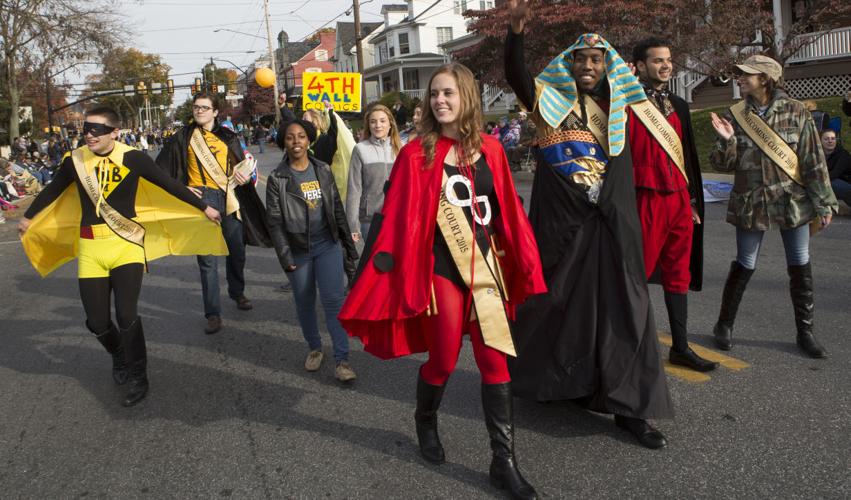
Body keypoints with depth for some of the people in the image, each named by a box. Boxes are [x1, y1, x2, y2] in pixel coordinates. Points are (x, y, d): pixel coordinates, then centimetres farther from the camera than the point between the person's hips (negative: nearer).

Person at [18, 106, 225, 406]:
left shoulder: (132, 158, -7)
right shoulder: (75, 161, 1)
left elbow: (169, 185, 1)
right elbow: (52, 192, 18)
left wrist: (204, 208, 6)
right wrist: (28, 217, 32)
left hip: (126, 244, -3)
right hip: (90, 248, 3)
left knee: (126, 315, -11)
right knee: (97, 321, 4)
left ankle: (138, 378, 11)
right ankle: (119, 357, 37)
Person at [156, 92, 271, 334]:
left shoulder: (228, 137, 11)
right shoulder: (182, 138, 5)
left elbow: (240, 164, 19)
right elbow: (161, 169, 8)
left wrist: (244, 177, -3)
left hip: (229, 198, 3)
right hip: (202, 198, -3)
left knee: (236, 251, 12)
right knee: (207, 258, -4)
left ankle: (237, 293, 38)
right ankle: (213, 314, 2)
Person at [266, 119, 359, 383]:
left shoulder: (323, 170, 3)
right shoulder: (277, 179, -4)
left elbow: (337, 207, 7)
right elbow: (275, 221, -6)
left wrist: (349, 242, 7)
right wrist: (284, 255, -12)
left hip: (327, 244, 1)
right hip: (297, 249, 0)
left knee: (333, 299, -5)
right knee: (304, 302, 11)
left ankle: (342, 360, -1)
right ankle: (314, 348, 32)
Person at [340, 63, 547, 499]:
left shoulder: (489, 149, 4)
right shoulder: (417, 154, -6)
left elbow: (507, 210, 7)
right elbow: (399, 218, -7)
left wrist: (523, 263, 6)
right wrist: (384, 264, -11)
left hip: (485, 264, 3)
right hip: (440, 268, -3)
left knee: (495, 360, 2)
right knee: (444, 360, 7)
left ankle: (504, 463, 13)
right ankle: (425, 422, 39)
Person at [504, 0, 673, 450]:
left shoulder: (617, 109, 13)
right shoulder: (550, 101, 2)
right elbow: (514, 73, -15)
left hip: (609, 226, 3)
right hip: (559, 224, -2)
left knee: (621, 309, 1)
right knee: (552, 304, 9)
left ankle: (629, 407, 9)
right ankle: (537, 381, 31)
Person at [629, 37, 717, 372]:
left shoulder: (677, 105, 16)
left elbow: (688, 155, 19)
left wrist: (693, 201, 16)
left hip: (680, 200, 7)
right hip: (646, 201, -7)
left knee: (678, 276, 11)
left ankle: (680, 347, 21)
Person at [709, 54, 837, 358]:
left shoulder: (795, 112, -3)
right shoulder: (736, 115, 0)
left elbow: (814, 160, -1)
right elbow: (723, 165, 0)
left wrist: (823, 203, -1)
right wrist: (727, 140, -20)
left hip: (793, 201, 0)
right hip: (751, 203, 0)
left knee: (801, 268, 6)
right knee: (744, 267, 5)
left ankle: (805, 332, 20)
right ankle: (724, 325, 20)